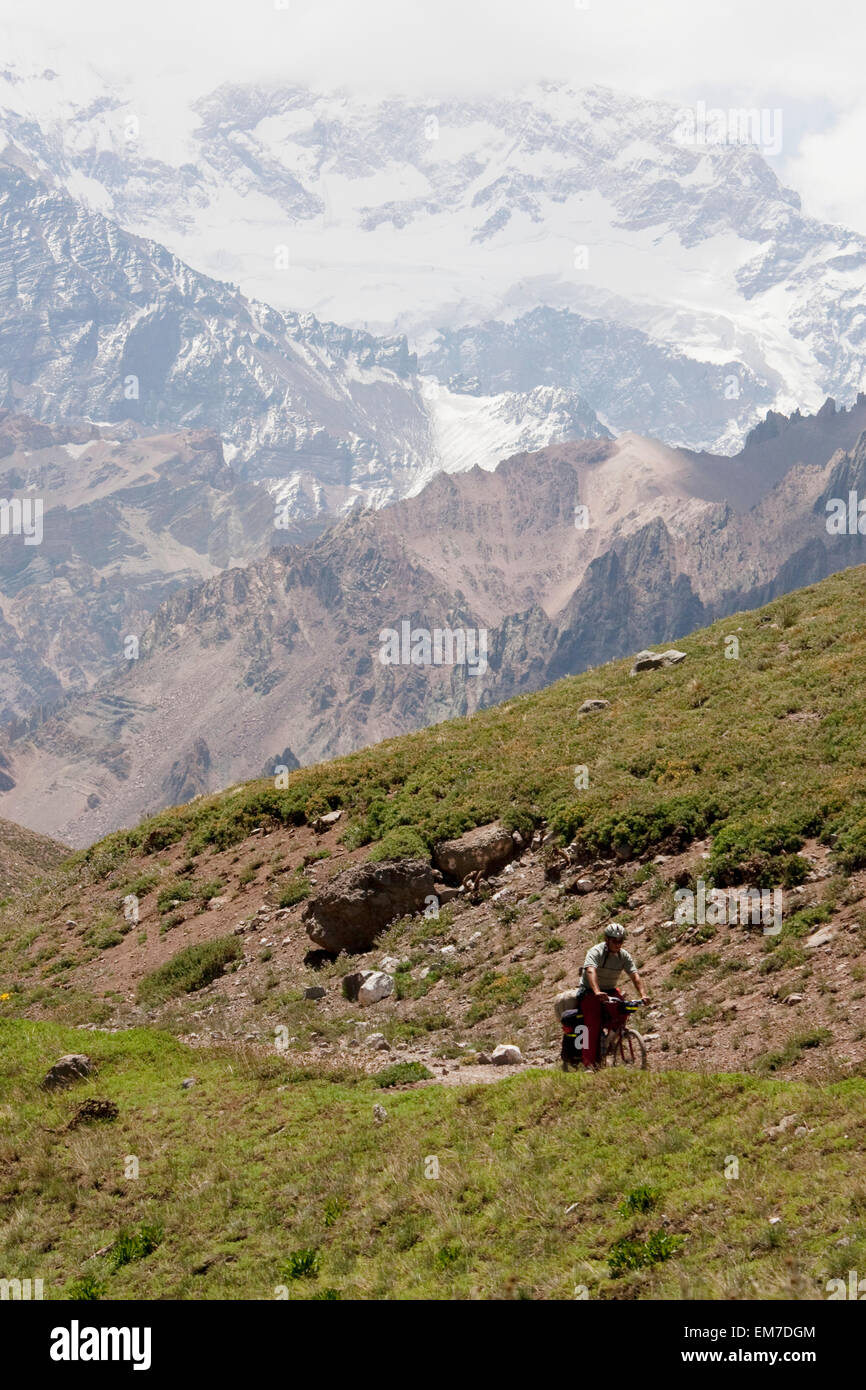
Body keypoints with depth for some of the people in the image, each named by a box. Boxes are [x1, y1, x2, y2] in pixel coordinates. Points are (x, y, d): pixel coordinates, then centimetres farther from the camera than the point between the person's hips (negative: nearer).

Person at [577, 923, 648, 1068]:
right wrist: (597, 992, -53)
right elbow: (591, 971, -36)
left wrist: (642, 994, -28)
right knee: (593, 1023, -20)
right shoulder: (595, 952, -19)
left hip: (610, 991, 5)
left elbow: (634, 975, -11)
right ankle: (589, 1062, -19)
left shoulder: (624, 955, -3)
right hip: (590, 992, -5)